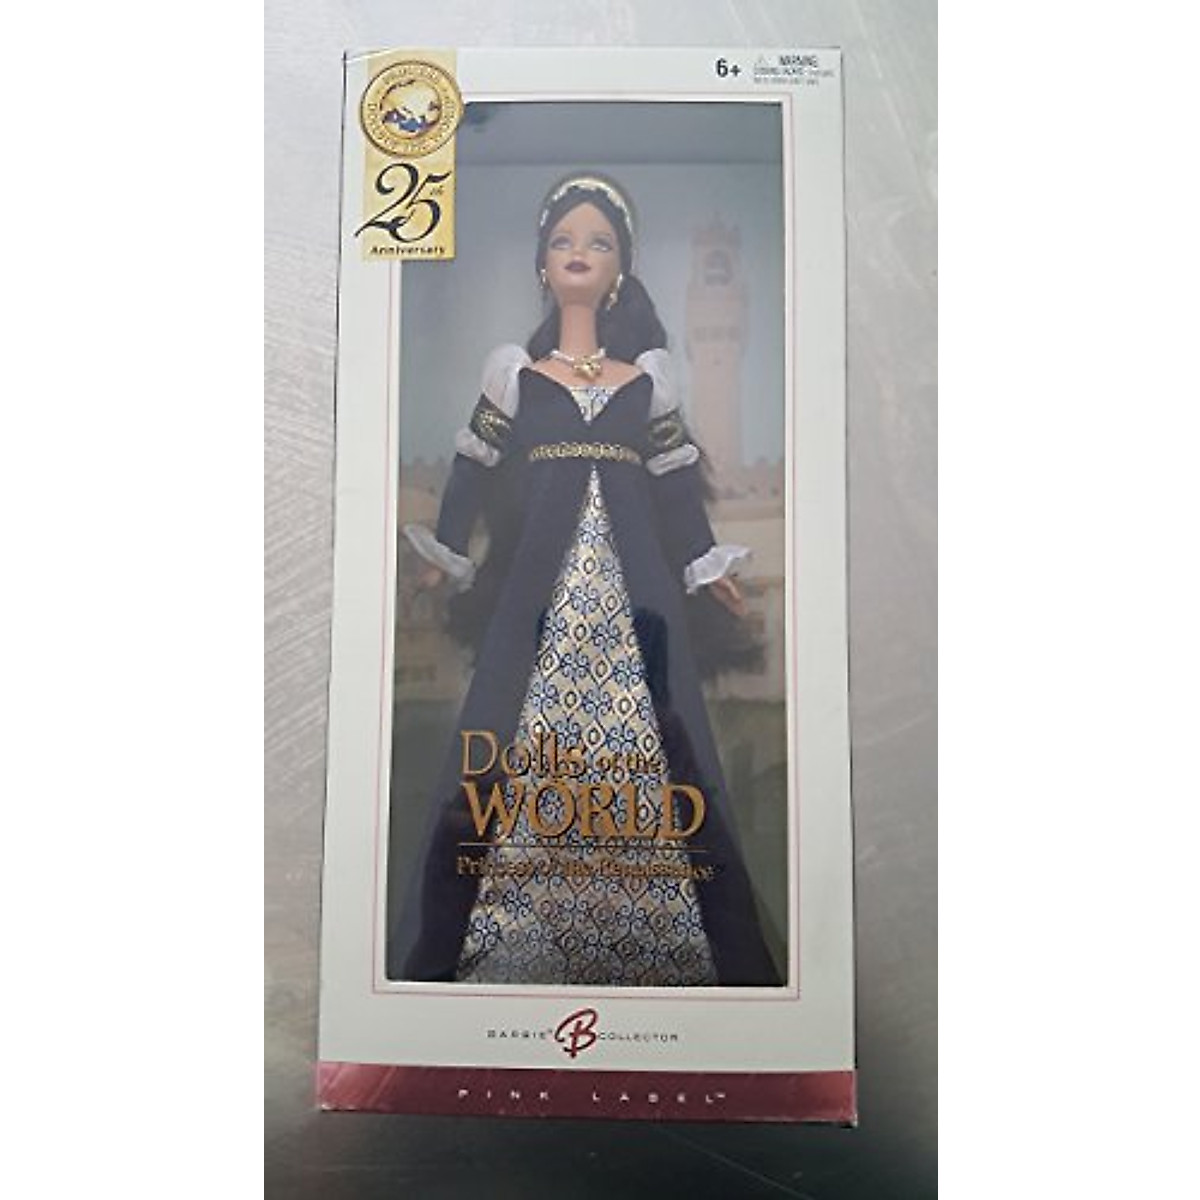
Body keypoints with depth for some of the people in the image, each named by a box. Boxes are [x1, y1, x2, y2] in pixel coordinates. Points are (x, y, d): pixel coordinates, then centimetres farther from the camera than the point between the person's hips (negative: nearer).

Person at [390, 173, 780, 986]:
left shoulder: (647, 370, 14)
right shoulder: (514, 368, 12)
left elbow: (676, 477, 13)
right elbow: (477, 467, 12)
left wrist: (708, 564, 10)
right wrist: (447, 553, 9)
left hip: (632, 567, 1)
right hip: (538, 568, -1)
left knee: (646, 730, -3)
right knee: (520, 730, -3)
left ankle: (648, 924, 9)